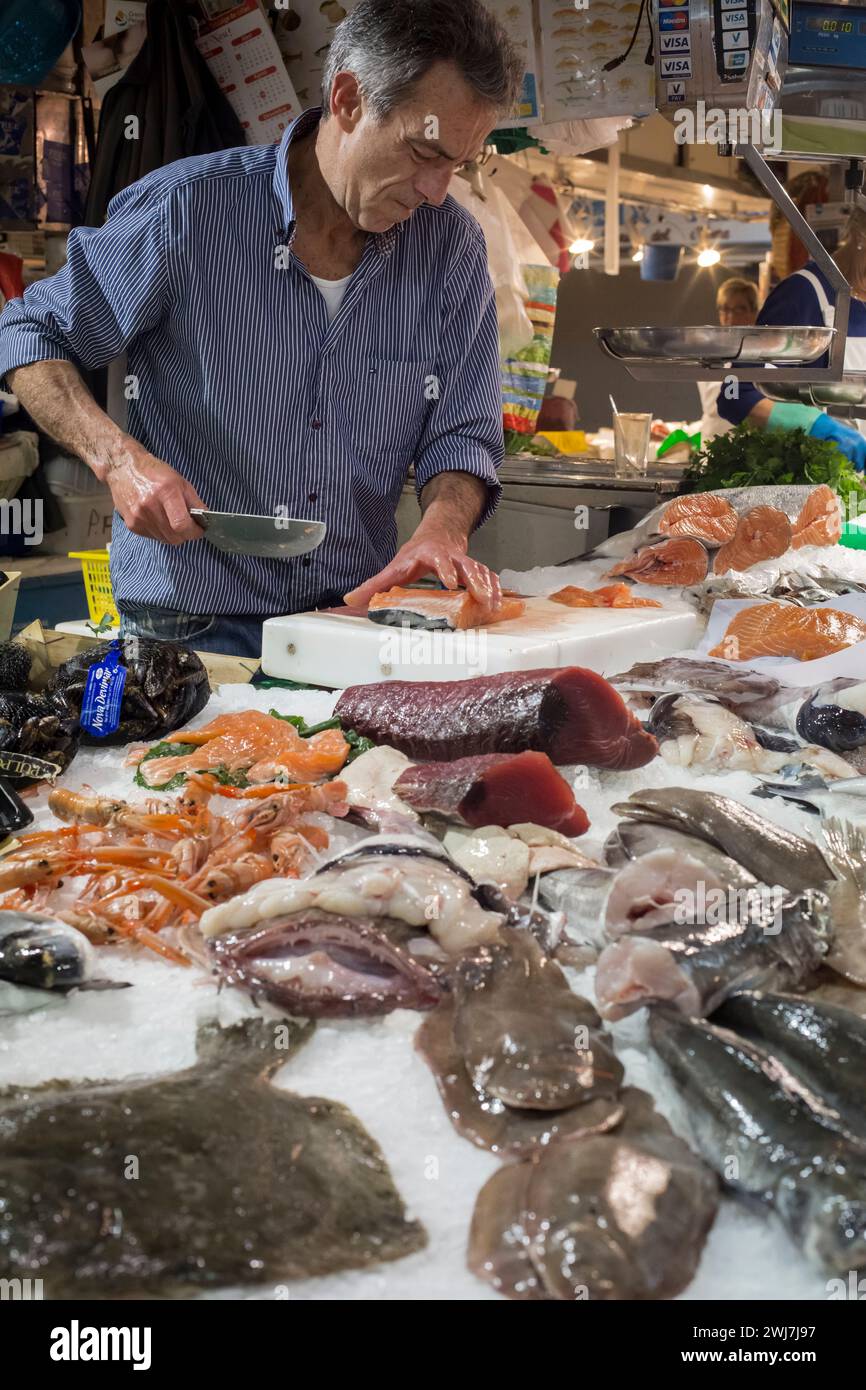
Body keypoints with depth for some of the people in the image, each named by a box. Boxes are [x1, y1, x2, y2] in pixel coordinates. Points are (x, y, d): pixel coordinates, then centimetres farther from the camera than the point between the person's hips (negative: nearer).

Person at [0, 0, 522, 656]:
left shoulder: (454, 246, 1)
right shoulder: (186, 209, -9)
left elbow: (461, 433, 4)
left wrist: (442, 530, -19)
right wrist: (118, 457, -16)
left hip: (359, 618, 3)